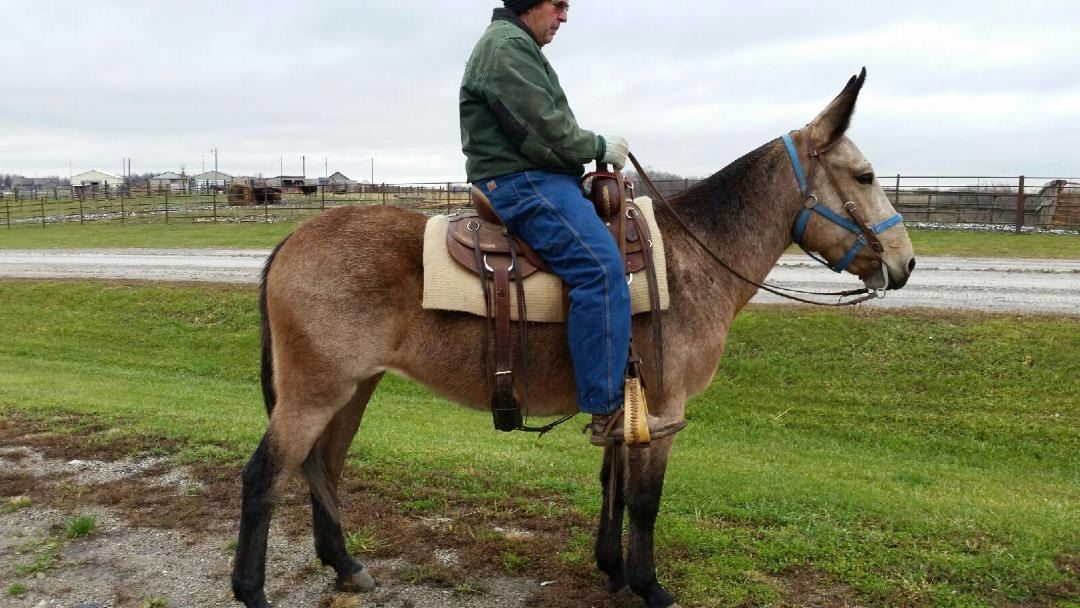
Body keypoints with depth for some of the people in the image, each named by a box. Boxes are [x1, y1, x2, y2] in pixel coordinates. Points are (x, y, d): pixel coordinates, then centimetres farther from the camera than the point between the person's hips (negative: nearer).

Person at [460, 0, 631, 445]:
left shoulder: (521, 48, 25)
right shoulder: (506, 45, -10)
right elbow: (546, 130, -18)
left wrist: (590, 155, 13)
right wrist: (599, 147, -5)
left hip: (537, 178, 12)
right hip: (521, 183, -12)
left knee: (610, 246, 17)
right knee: (600, 267, -26)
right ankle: (607, 409, -26)